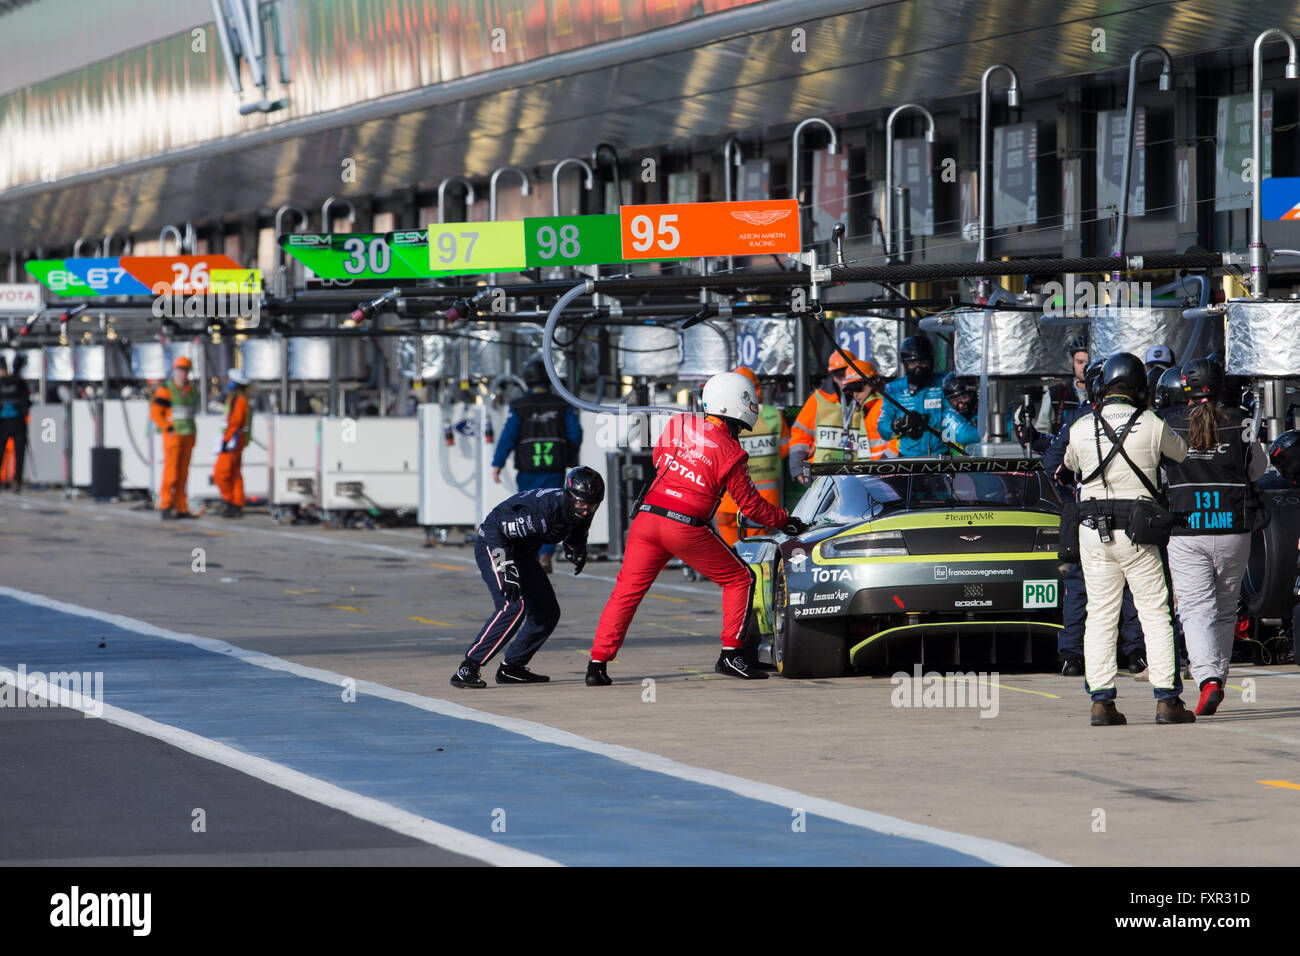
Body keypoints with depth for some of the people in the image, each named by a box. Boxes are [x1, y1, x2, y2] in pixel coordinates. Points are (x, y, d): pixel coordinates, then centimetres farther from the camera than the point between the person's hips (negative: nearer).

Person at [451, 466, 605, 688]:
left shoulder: (581, 514, -8)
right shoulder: (543, 508, -33)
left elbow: (575, 535, 16)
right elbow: (494, 528, -32)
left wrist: (577, 550, -4)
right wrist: (506, 569, -38)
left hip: (523, 552, 9)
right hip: (493, 545, -9)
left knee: (548, 612, 6)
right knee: (513, 606, -26)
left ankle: (511, 668, 18)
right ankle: (467, 669, -27)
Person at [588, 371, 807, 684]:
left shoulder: (678, 424, 6)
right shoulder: (730, 453, -5)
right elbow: (750, 505, 2)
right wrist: (784, 521, 16)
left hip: (647, 517, 4)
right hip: (687, 528, -4)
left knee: (627, 589, 10)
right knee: (740, 580, 13)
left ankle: (597, 663, 2)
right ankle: (731, 654, 9)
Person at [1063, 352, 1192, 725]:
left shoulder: (1081, 428, 1)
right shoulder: (1152, 426, -6)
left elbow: (1070, 463, 21)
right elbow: (1185, 456, 11)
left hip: (1094, 530, 2)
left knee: (1100, 617, 7)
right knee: (1156, 615, 3)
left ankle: (1101, 701, 2)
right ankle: (1166, 700, -1)